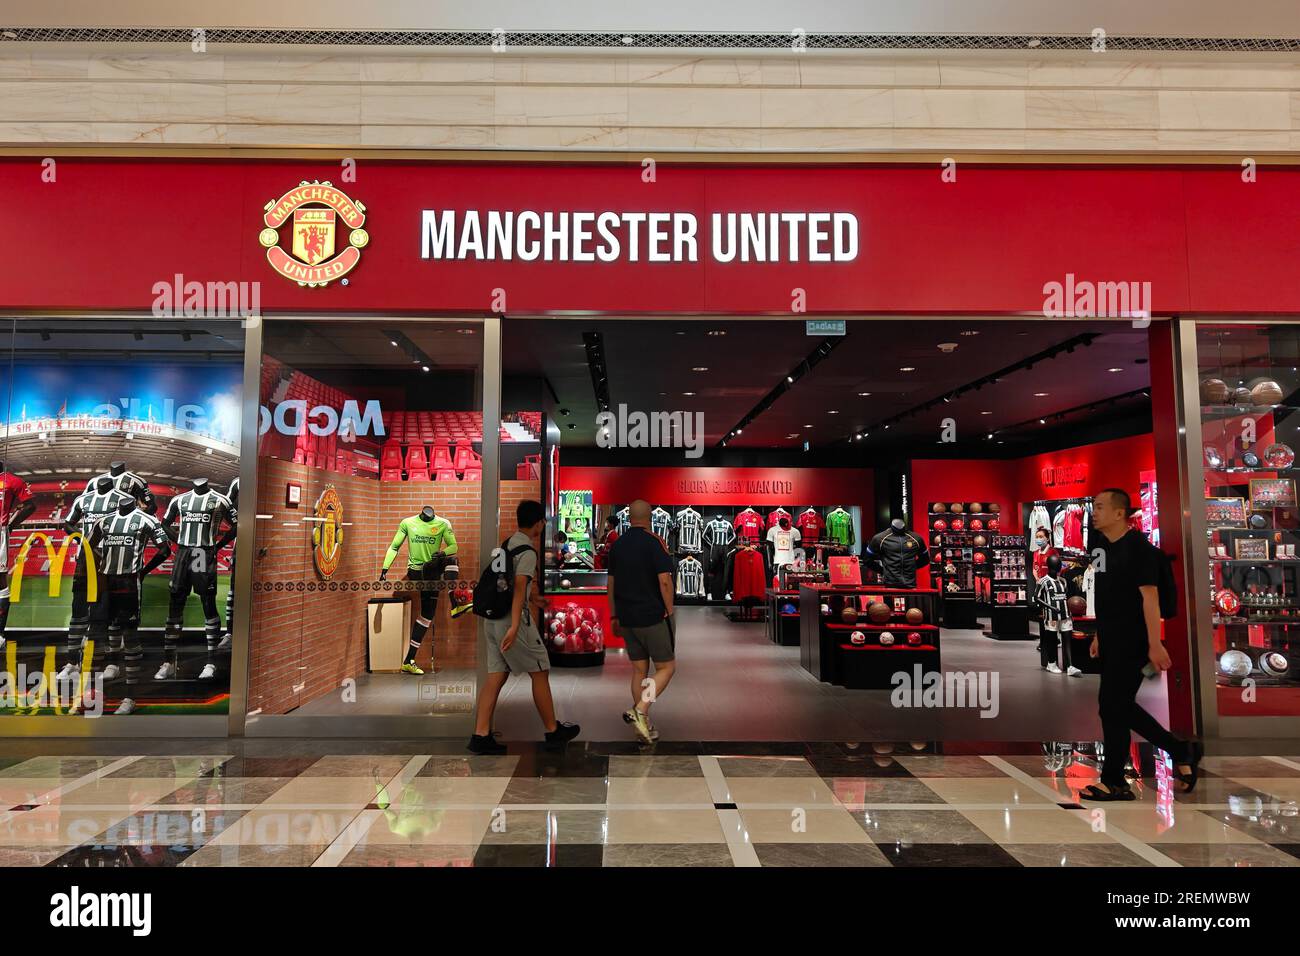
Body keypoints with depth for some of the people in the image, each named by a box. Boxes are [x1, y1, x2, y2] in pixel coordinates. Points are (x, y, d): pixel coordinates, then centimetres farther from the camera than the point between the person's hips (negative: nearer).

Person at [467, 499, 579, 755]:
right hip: (512, 621, -8)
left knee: (496, 676, 8)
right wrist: (515, 626, -32)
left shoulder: (506, 545, 14)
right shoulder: (527, 552, -13)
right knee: (540, 673, 5)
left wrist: (532, 597, 40)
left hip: (493, 618, 8)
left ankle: (481, 736, 5)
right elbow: (519, 587, -25)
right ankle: (553, 731, 16)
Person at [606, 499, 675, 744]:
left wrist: (614, 616, 19)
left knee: (639, 670, 12)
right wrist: (669, 612, -8)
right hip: (653, 617, -6)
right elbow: (664, 581, -17)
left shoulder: (617, 545, 9)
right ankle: (640, 711, -12)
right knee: (667, 667, 5)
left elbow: (611, 583, 13)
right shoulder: (654, 542, -10)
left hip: (627, 619, 6)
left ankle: (645, 725, 13)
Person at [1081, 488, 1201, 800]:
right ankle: (1182, 751, 31)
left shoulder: (1138, 547, -14)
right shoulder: (1099, 544, 10)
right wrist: (1100, 634, 19)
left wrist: (1155, 644, -21)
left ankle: (1113, 783, 10)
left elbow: (1149, 596, -18)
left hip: (1131, 642, -8)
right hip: (1111, 640, 9)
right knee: (1121, 706, 14)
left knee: (1112, 706, -2)